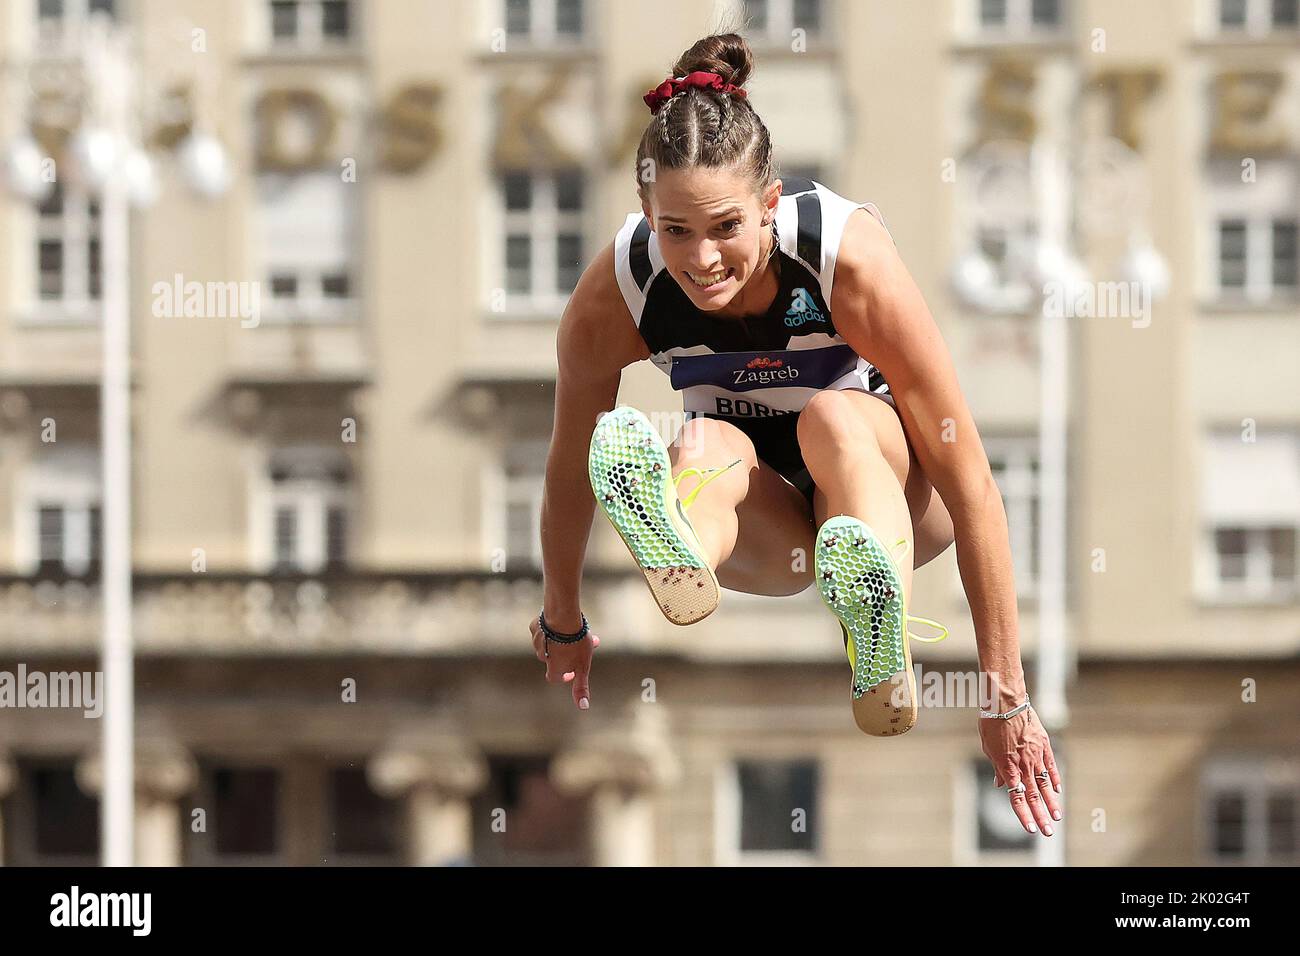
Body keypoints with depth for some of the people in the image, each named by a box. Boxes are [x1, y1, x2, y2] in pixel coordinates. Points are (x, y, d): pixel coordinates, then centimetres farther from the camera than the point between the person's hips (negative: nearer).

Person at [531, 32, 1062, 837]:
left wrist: (1007, 696, -26)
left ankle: (885, 663, -62)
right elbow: (570, 468, -5)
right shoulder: (615, 294, -23)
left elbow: (968, 477, -26)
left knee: (833, 417, -37)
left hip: (884, 477, -3)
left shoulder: (851, 255, -29)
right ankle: (679, 553, -66)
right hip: (766, 524, 3)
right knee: (704, 447, -32)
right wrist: (562, 622, 10)